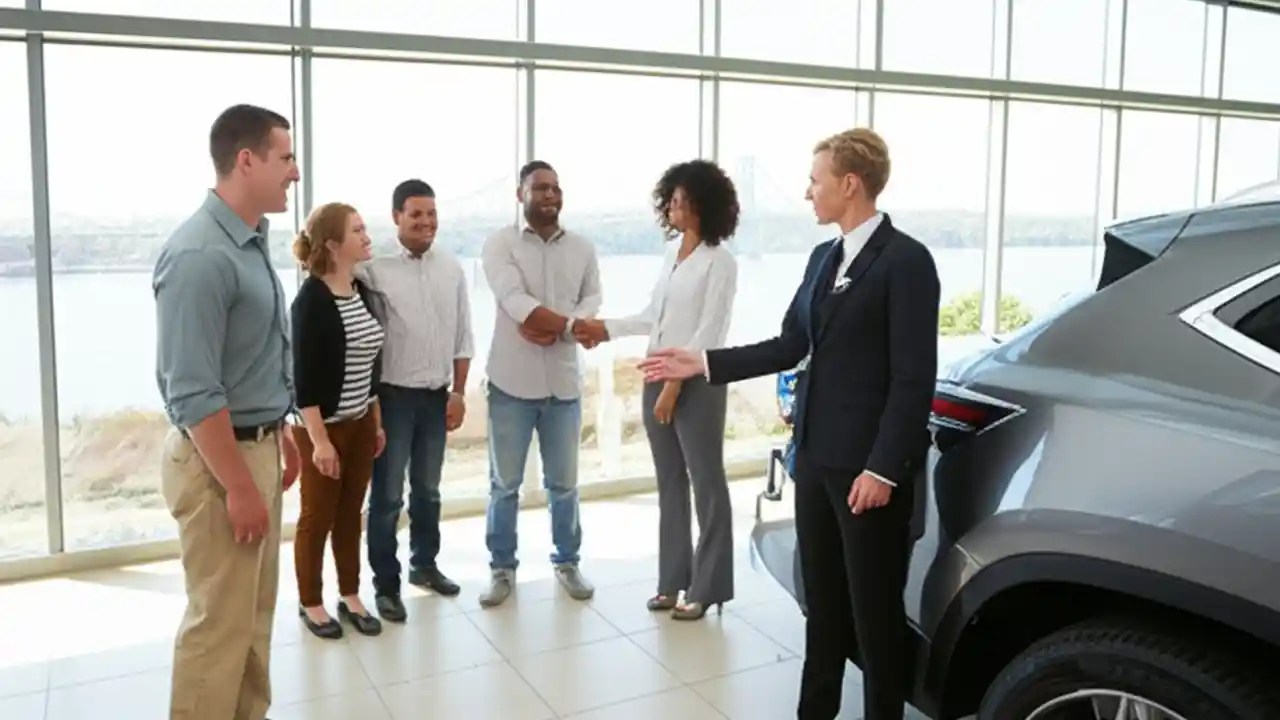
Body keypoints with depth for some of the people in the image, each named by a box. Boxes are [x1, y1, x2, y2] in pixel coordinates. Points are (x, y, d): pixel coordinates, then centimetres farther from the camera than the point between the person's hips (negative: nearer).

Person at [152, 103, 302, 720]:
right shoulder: (200, 254, -22)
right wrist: (238, 486, -21)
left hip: (254, 448, 9)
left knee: (254, 615, 19)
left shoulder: (251, 242, 8)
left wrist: (280, 435, 20)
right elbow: (192, 393, -24)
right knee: (219, 624, 2)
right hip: (218, 460, -9)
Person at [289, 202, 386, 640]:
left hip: (360, 423, 6)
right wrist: (319, 438, -19)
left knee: (351, 514, 14)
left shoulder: (362, 291, 5)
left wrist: (378, 421, 13)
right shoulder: (312, 299, -16)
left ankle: (350, 597, 28)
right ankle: (309, 603, 24)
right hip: (323, 426, -6)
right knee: (318, 517, 7)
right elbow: (304, 375, -18)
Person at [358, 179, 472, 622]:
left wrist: (458, 392, 5)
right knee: (387, 495, 5)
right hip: (393, 396, -4)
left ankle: (424, 565, 35)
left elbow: (463, 337, 8)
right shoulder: (375, 269, -10)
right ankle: (386, 585, 18)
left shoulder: (452, 269, 4)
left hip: (437, 396, 4)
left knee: (427, 490, 18)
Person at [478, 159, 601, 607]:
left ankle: (567, 563, 27)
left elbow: (592, 303, -1)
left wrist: (552, 329, -18)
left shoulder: (583, 248, 8)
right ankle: (502, 568, 21)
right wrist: (574, 324, -17)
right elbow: (516, 303, -17)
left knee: (563, 483, 12)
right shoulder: (500, 244, -4)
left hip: (563, 383, 3)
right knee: (504, 483, 7)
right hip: (512, 383, -2)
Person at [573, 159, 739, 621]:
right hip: (657, 378, 8)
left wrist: (676, 383, -17)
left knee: (706, 483, 2)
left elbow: (709, 333, -15)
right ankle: (673, 579, 23)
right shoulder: (670, 254, 12)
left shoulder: (719, 262, -10)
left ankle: (706, 588, 11)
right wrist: (606, 329, 10)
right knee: (670, 483, 13)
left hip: (696, 383, -8)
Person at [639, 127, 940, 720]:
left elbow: (914, 378, -15)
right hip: (815, 454, 7)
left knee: (874, 606, 6)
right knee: (822, 599, 17)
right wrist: (703, 364, 9)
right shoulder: (823, 257, 12)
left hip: (867, 464, -7)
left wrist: (882, 468, -18)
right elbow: (789, 347, 13)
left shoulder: (905, 259, -11)